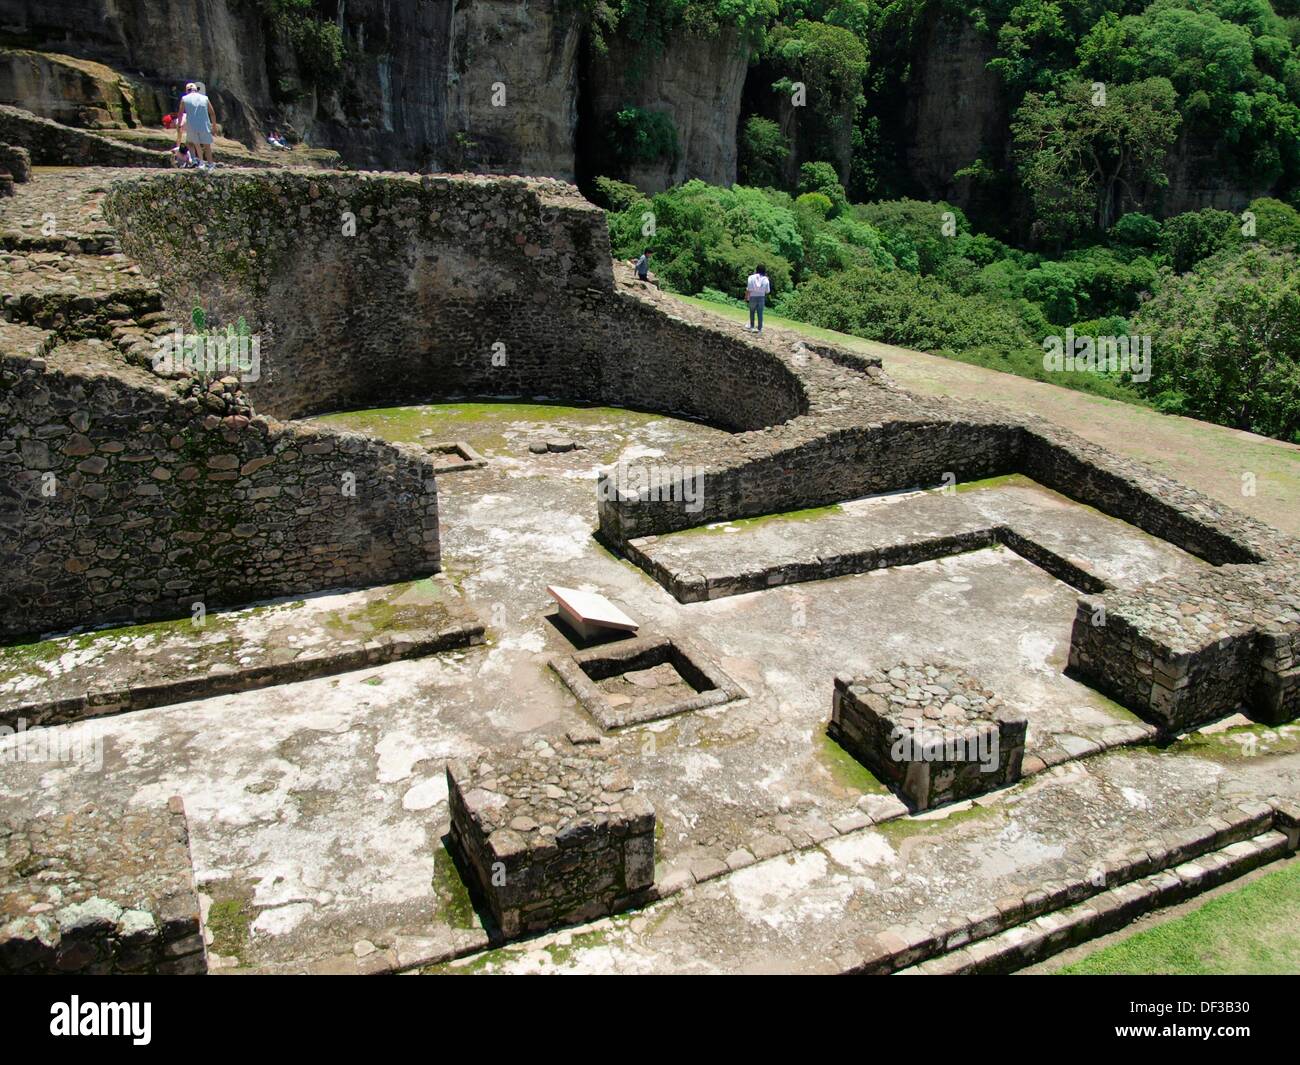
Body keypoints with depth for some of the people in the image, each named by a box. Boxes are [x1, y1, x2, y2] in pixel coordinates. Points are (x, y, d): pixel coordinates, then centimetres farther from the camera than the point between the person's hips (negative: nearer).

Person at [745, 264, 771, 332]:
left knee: (752, 312, 17)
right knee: (760, 313, 6)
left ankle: (752, 326, 28)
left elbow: (749, 289, -13)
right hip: (761, 297, 1)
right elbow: (767, 291, -4)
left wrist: (746, 296, 0)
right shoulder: (765, 279, -5)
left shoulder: (751, 277, -11)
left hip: (753, 297, -1)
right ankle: (759, 329, 8)